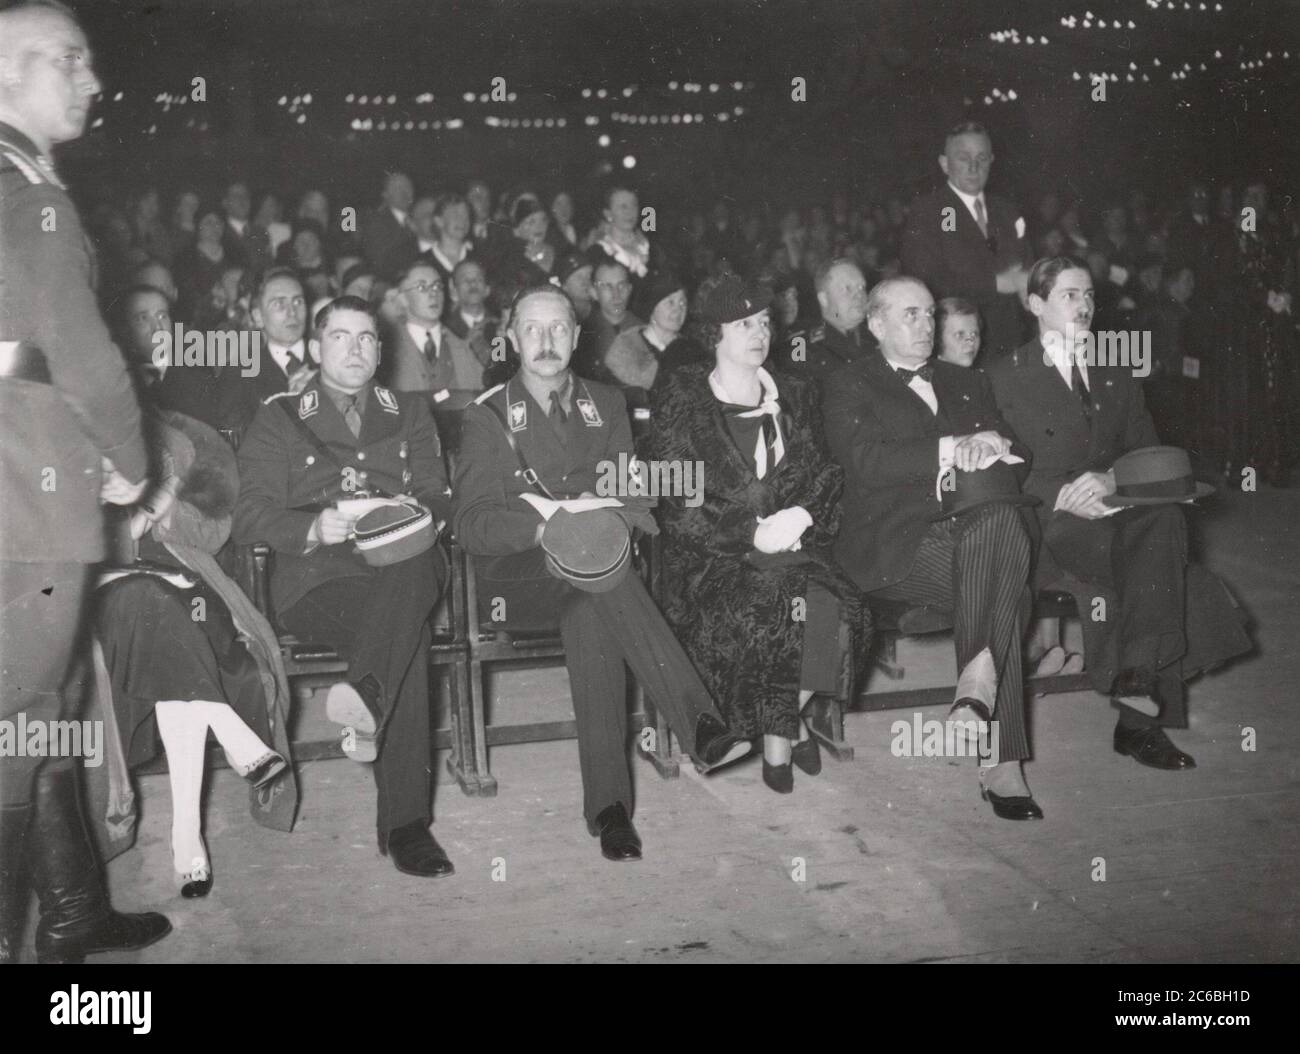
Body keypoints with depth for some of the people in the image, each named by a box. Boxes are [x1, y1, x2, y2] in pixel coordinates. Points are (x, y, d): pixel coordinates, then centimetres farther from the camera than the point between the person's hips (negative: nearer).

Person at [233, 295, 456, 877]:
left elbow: (437, 501, 15)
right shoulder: (277, 420, 16)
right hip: (314, 580, -2)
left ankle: (367, 697, -51)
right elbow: (249, 516, 4)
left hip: (404, 570, 2)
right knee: (409, 633, -34)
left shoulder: (410, 414, 25)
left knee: (413, 567, -37)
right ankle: (404, 823, -37)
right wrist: (314, 528, -17)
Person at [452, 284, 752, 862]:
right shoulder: (488, 416, 5)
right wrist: (542, 526, -25)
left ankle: (607, 802, -39)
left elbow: (629, 496, 8)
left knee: (590, 612, -34)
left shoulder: (607, 406, 16)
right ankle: (697, 722, -42)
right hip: (518, 577, -3)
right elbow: (470, 522, -5)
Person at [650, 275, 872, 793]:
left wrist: (801, 516, -10)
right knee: (770, 609, -32)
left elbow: (826, 476, 13)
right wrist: (752, 533, -15)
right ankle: (786, 730, -6)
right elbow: (676, 503, -6)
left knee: (829, 607, -27)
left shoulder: (794, 396, 16)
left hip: (792, 539, 3)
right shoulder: (681, 399, 2)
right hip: (710, 552, -3)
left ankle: (784, 725, -4)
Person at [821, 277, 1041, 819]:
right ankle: (1002, 761, -29)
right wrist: (955, 447, -13)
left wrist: (993, 445, -6)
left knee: (1004, 517, -32)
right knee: (1002, 588, -30)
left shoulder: (967, 383, 27)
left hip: (977, 522, 5)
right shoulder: (847, 386, 10)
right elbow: (867, 462, -8)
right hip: (893, 541, -4)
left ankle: (977, 681, -31)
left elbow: (1014, 458, 18)